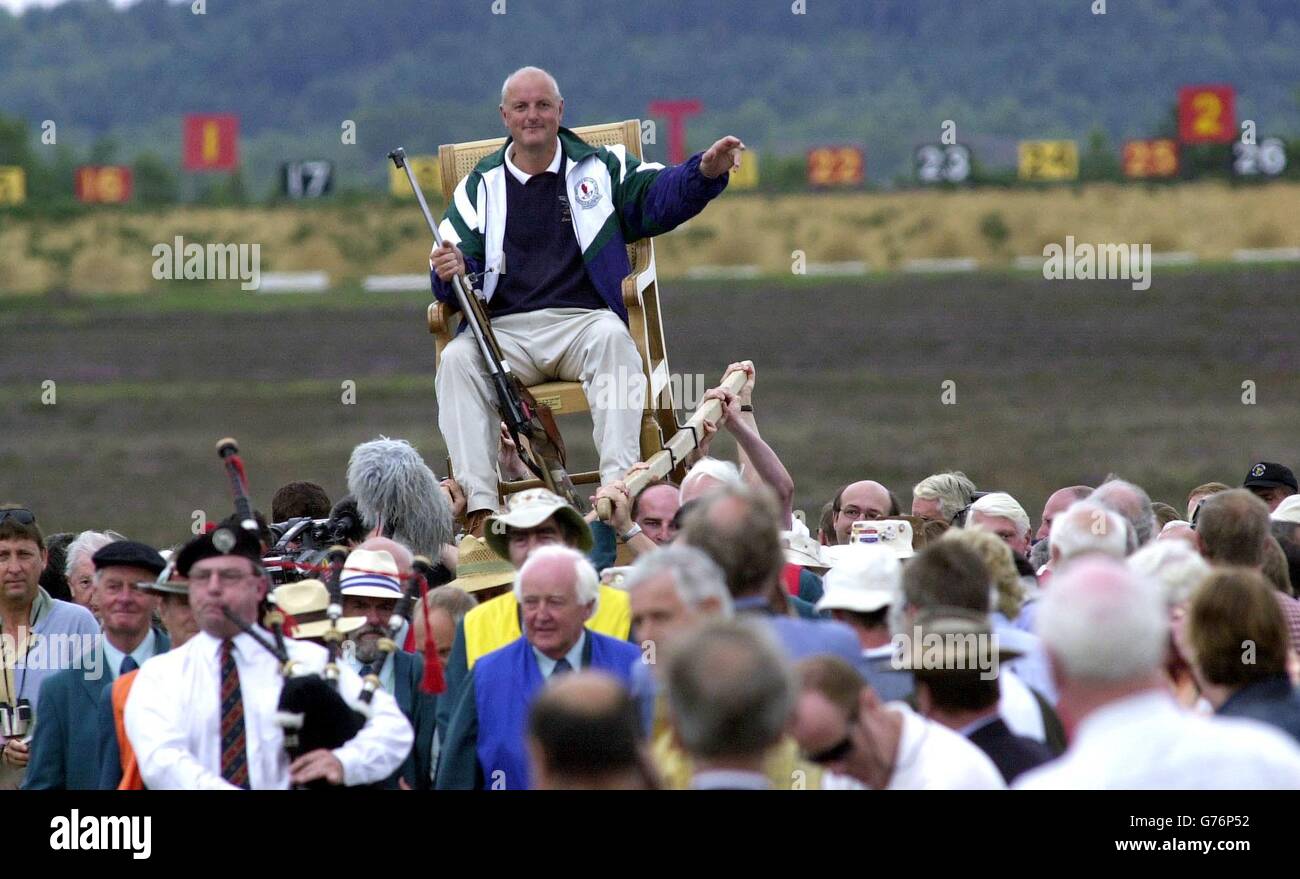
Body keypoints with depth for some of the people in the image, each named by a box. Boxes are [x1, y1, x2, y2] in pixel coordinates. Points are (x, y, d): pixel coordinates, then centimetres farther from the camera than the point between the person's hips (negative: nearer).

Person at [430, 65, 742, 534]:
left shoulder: (600, 168, 15)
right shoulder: (481, 184, 18)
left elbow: (658, 196, 1)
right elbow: (458, 260, 12)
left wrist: (705, 171, -20)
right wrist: (451, 272, -14)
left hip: (583, 322, -1)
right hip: (505, 332, 1)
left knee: (612, 336, -36)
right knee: (458, 359, -29)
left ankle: (619, 487, -44)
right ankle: (479, 503, -37)